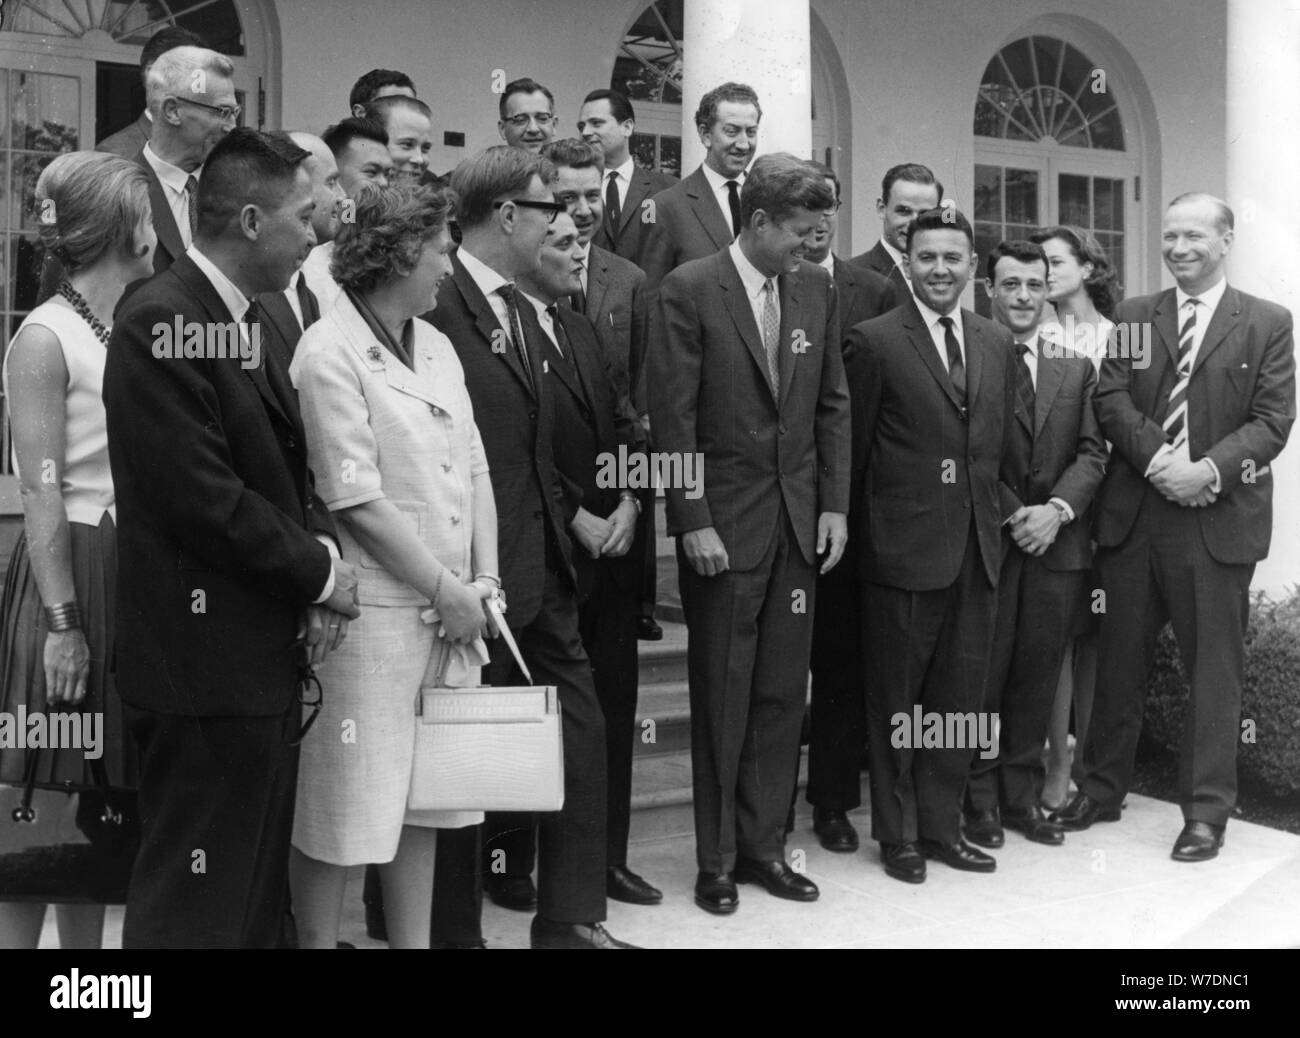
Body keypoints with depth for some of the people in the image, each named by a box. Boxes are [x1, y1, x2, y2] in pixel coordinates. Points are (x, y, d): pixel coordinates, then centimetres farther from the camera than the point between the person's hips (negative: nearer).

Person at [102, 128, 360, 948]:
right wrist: (320, 571, -10)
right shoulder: (163, 322, -15)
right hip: (209, 664, -9)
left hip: (266, 658, 10)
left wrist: (326, 557, -1)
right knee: (197, 908, 0)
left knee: (257, 896, 18)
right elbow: (200, 500, -22)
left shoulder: (244, 321, 14)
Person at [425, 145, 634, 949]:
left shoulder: (522, 309, 14)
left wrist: (572, 514, 10)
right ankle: (454, 923, 22)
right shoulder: (440, 308, -15)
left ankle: (572, 919, 21)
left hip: (544, 566, 8)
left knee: (582, 734, 9)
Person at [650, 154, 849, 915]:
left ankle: (764, 845, 22)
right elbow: (673, 416, -10)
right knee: (722, 698, 5)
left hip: (801, 521, 4)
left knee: (782, 693, 9)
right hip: (724, 523, -4)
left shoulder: (818, 288, 7)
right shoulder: (691, 289, -8)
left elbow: (834, 404, 11)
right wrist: (693, 521, -13)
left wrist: (835, 504, 4)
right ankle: (717, 859, 17)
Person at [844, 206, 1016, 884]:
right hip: (903, 546, -5)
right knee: (896, 698, 6)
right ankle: (897, 834, 19)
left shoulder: (996, 343, 11)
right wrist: (862, 532, -2)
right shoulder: (874, 343, -6)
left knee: (960, 696, 11)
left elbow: (1001, 443, 16)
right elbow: (852, 451, -3)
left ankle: (941, 825, 25)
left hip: (977, 547, 5)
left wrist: (1002, 507, 9)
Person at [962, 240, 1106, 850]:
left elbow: (1092, 452, 7)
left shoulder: (1076, 368, 13)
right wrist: (1006, 515, -12)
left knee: (1038, 678, 9)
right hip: (983, 540, -4)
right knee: (982, 676, 1)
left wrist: (1057, 508, -9)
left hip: (1057, 542, 4)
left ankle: (1023, 795, 20)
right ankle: (981, 799, 14)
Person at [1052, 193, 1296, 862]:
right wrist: (1156, 458, -16)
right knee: (1118, 659, 11)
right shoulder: (1132, 317, 11)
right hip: (1131, 516, 3)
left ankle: (1207, 811, 15)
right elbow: (1110, 399, 0)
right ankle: (1103, 788, 26)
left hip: (1219, 521, -2)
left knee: (1213, 668, 4)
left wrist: (1209, 469, -19)